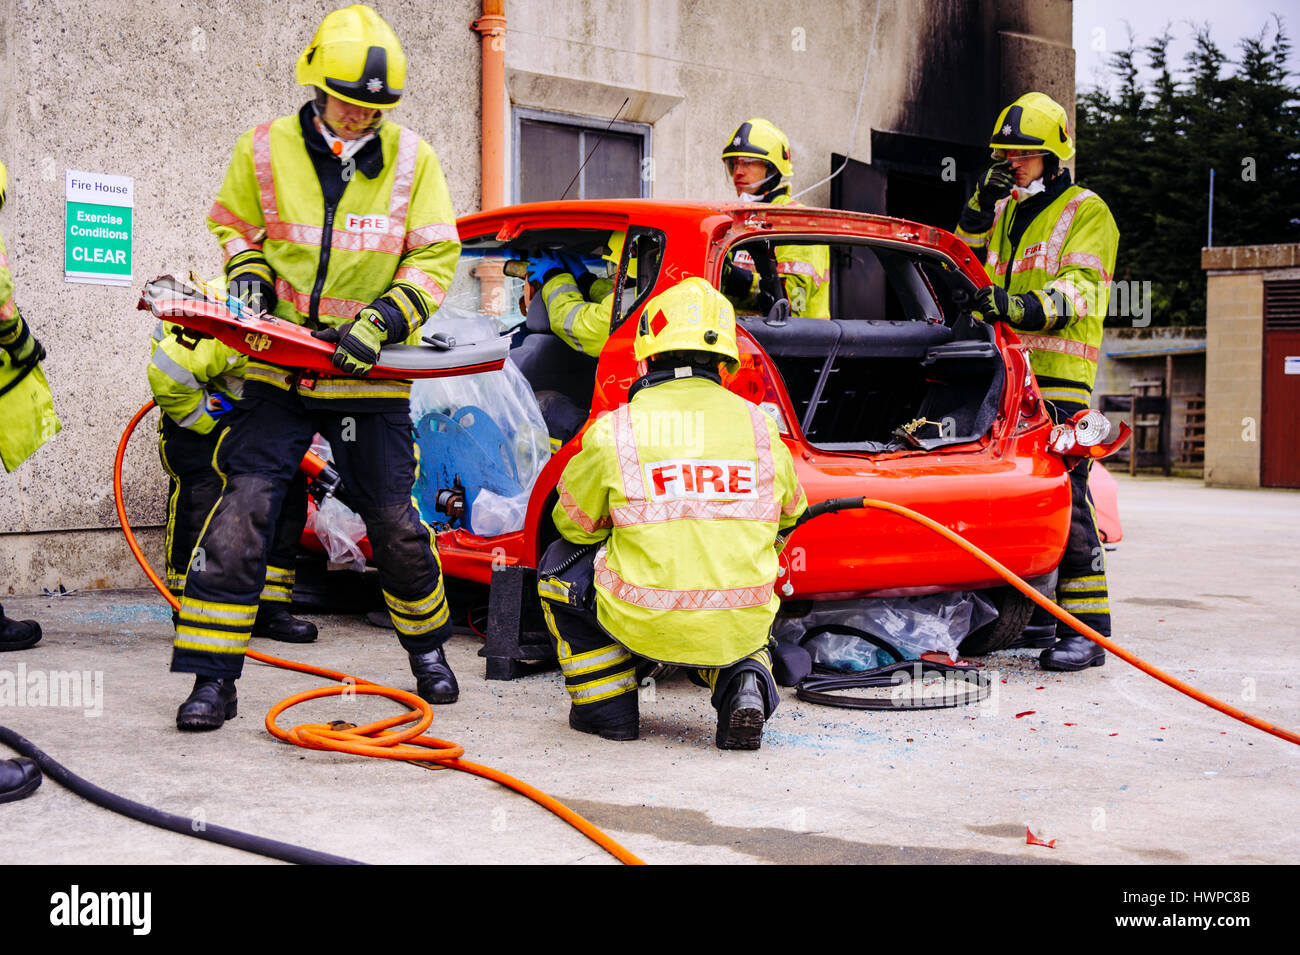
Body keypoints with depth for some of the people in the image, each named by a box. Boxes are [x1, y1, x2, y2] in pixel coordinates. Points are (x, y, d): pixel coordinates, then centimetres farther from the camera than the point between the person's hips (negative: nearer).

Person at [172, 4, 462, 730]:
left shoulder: (411, 158, 0)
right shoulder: (266, 150, 1)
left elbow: (436, 258, 1)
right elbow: (234, 226, 17)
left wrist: (382, 320, -13)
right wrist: (247, 273, -4)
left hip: (371, 378, 0)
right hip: (280, 375, 0)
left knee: (396, 523, 6)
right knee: (243, 511, -10)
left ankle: (428, 645, 31)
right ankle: (214, 677, -3)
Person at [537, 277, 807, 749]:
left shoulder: (613, 431, -7)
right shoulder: (758, 425, 2)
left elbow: (574, 524, 8)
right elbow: (789, 513, 19)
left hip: (645, 624, -3)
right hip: (741, 630, 3)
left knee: (560, 564, 24)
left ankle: (607, 708, 20)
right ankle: (744, 681, 7)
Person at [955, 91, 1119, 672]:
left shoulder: (1086, 213, 1)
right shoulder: (1007, 211, 23)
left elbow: (1078, 289, -13)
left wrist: (1022, 306, -31)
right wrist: (982, 204, 7)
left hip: (1058, 377, -7)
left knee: (1063, 495, -12)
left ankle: (1087, 629, -11)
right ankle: (1031, 609, 18)